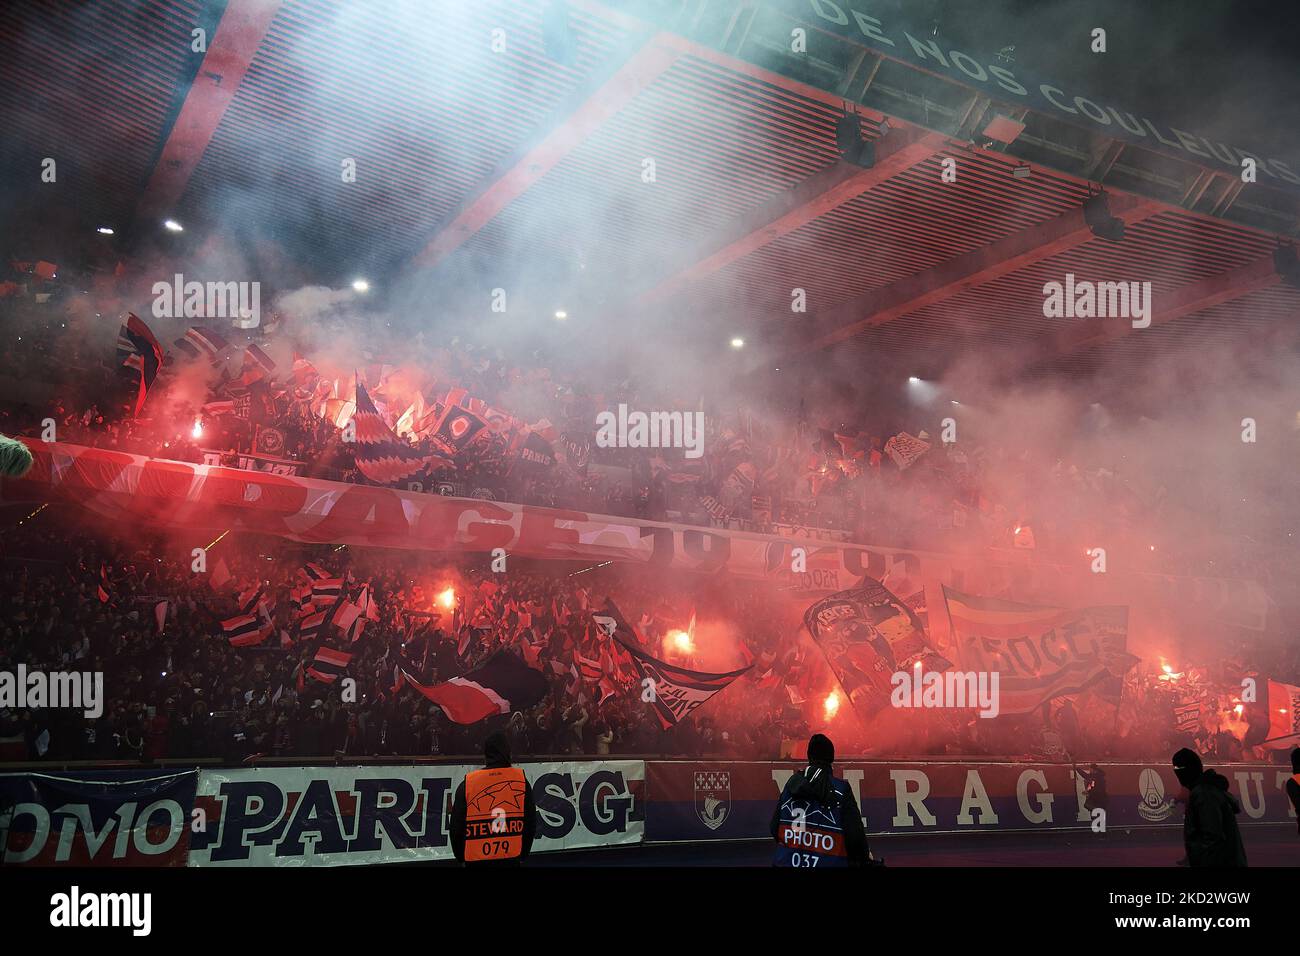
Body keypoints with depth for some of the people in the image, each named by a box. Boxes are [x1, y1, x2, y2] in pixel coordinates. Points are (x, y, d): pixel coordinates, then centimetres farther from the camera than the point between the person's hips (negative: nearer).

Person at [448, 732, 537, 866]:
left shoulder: (467, 783, -7)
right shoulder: (521, 780, -3)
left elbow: (456, 825, 0)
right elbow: (530, 822, 4)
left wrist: (460, 855, 16)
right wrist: (523, 854, 18)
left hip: (476, 859, -1)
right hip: (511, 859, 1)